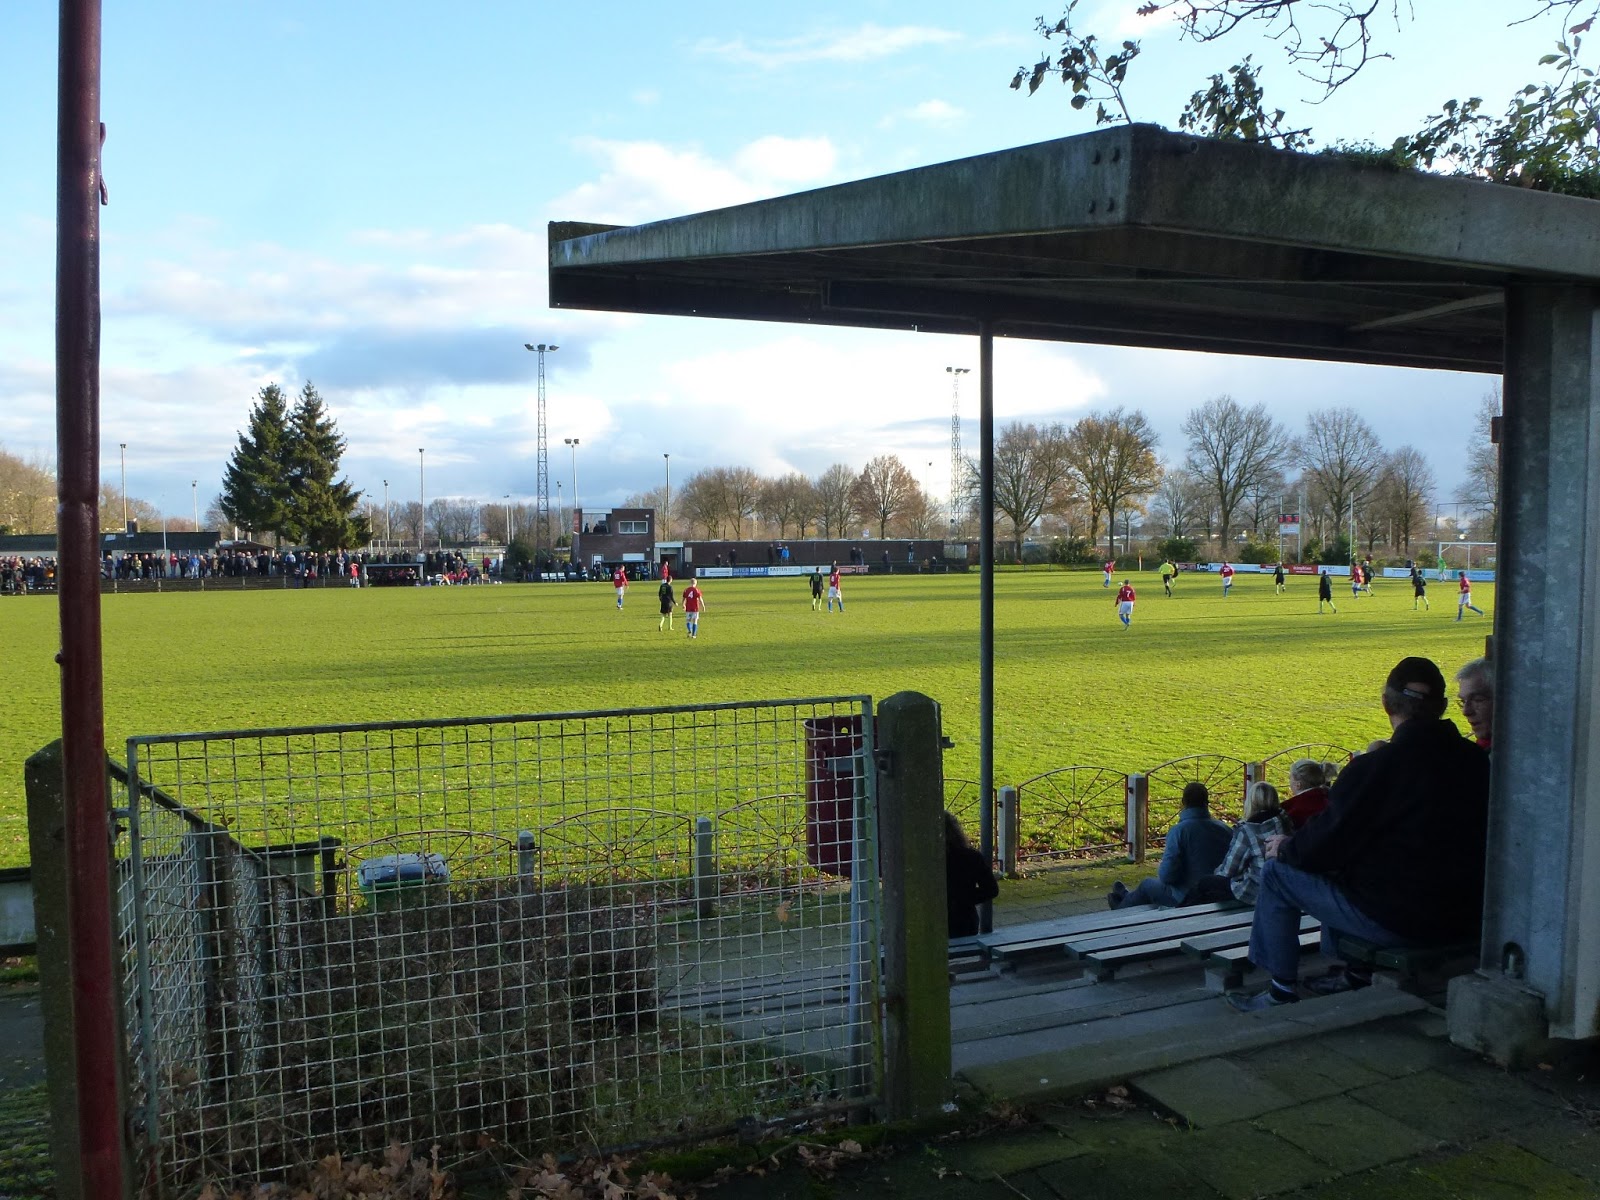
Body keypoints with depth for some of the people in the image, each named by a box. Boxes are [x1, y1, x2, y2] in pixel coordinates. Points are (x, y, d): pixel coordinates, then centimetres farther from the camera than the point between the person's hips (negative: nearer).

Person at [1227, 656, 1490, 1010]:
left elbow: (1326, 842, -13)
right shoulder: (1476, 761, -1)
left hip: (1400, 921, -7)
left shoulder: (1374, 767, -21)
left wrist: (1285, 848, 10)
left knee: (1277, 873, 8)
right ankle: (1357, 973, 37)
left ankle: (1282, 992, 17)